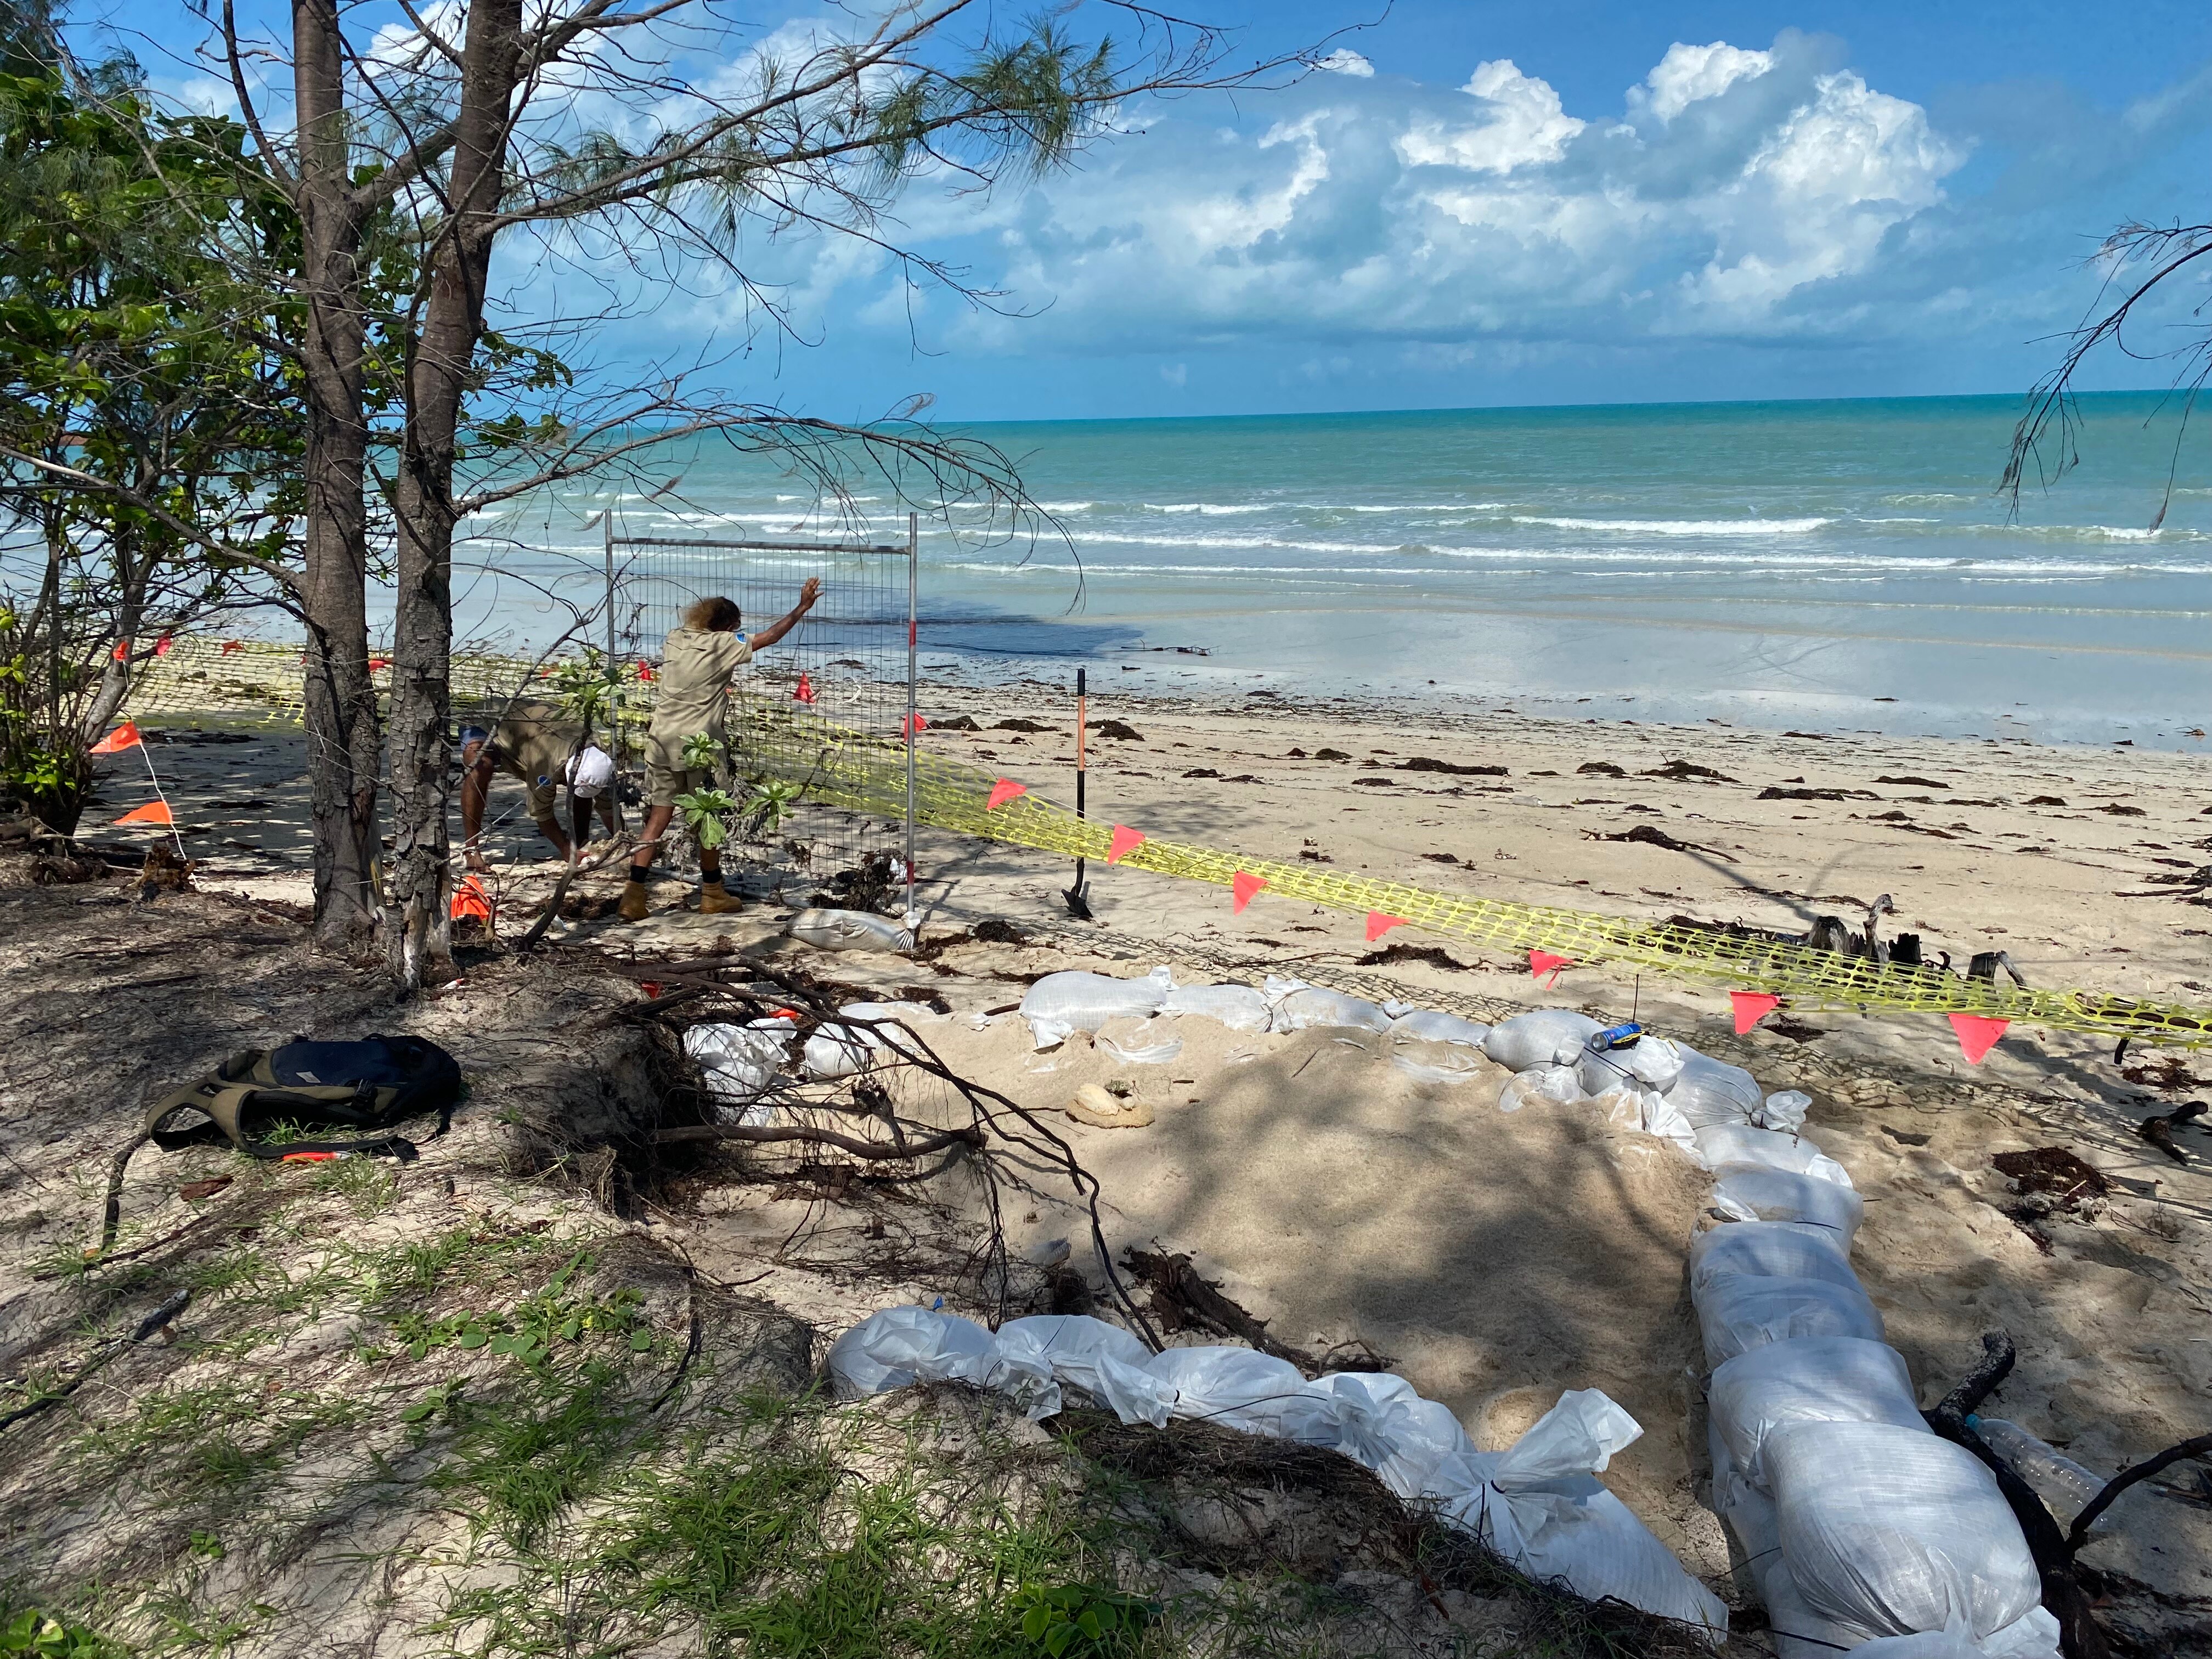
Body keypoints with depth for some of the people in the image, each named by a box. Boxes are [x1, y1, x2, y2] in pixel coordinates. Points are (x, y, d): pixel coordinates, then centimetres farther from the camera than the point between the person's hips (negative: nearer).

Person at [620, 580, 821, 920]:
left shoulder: (673, 638, 9)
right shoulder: (723, 644, -7)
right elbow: (769, 636, -1)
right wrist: (803, 607, 8)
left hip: (662, 740, 5)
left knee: (658, 817, 6)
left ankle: (634, 893, -1)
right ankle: (713, 894, 19)